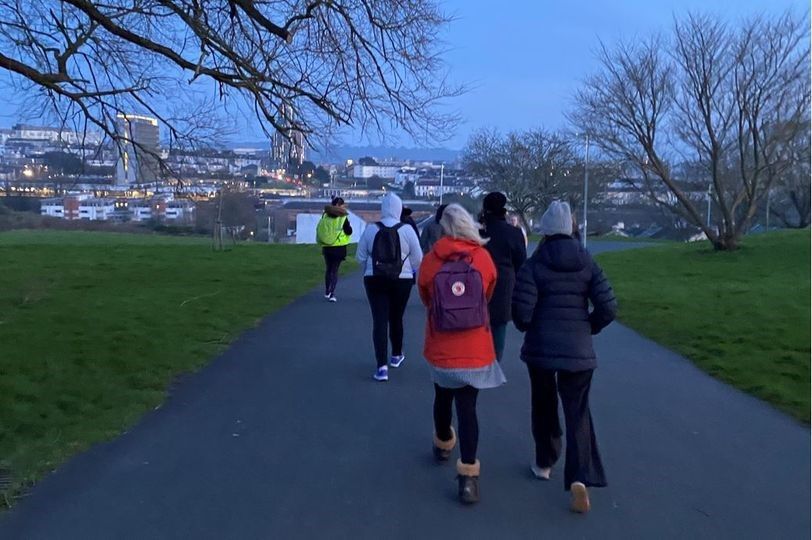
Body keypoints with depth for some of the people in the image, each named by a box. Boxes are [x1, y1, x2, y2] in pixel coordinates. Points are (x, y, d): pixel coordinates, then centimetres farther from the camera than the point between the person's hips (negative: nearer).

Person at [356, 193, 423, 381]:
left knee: (379, 320, -1)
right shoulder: (407, 230, -9)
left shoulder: (371, 229, -5)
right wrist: (415, 274, 16)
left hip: (375, 280, 0)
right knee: (396, 318, 19)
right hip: (402, 280, 0)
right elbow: (418, 259, -5)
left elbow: (361, 256, 2)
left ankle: (382, 366, -11)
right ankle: (396, 355, 38)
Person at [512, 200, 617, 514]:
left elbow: (521, 311, -14)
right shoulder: (588, 264, 1)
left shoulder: (534, 265, -8)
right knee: (577, 412, 3)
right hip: (578, 349, 1)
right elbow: (608, 309, -3)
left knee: (543, 406, 18)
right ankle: (580, 477, -12)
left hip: (541, 347, -1)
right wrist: (587, 329, 14)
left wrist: (526, 327, 8)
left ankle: (544, 464, 31)